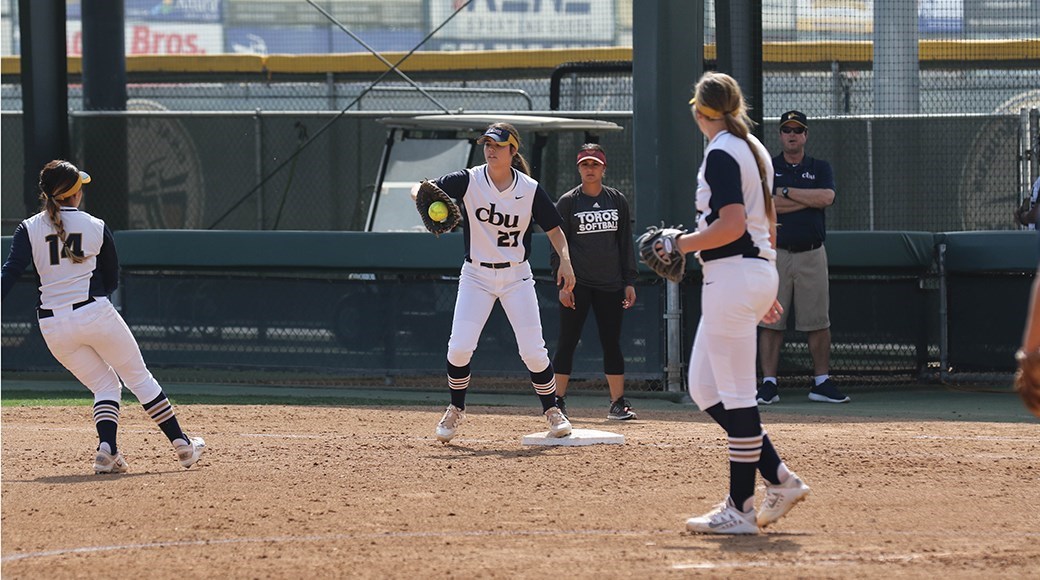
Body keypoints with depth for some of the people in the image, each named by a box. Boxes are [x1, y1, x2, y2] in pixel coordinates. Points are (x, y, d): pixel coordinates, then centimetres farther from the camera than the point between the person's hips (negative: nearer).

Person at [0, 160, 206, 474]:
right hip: (95, 314, -2)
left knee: (105, 385, 16)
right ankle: (182, 444, 14)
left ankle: (107, 449, -7)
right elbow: (111, 282, 9)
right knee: (139, 377, 12)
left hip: (53, 325, 2)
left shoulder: (29, 229, 2)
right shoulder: (96, 228, 1)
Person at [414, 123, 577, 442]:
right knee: (460, 347, -11)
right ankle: (456, 410, 12)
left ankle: (552, 410, 16)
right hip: (476, 275, 0)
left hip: (517, 277, 0)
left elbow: (554, 229, 2)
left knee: (533, 350, -6)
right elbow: (419, 190, -9)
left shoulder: (530, 189, -7)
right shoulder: (469, 181, -9)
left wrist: (565, 260, -16)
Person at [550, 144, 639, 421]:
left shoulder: (617, 200, 9)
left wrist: (629, 282, 6)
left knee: (612, 344, 3)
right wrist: (562, 283, -10)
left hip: (609, 284, 2)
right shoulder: (568, 202, 0)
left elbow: (625, 243, 11)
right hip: (577, 283, -2)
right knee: (567, 343, -2)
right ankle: (558, 401, 3)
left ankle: (618, 403, 5)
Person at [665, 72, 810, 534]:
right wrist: (765, 289, 27)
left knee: (736, 393, -7)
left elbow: (731, 225, -22)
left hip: (733, 274, -10)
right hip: (760, 272, 10)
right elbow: (769, 224, 22)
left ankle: (740, 508, -5)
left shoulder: (721, 154, -12)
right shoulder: (753, 149, 17)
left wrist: (682, 244, -10)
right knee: (704, 389, 13)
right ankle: (779, 479, 10)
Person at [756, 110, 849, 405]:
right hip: (775, 253, -1)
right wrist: (809, 199, -7)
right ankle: (768, 384, -2)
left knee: (818, 321, 1)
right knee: (771, 320, -4)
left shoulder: (820, 168, 12)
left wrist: (786, 192, -7)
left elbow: (826, 197, -8)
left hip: (812, 255, 1)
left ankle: (822, 382, 6)